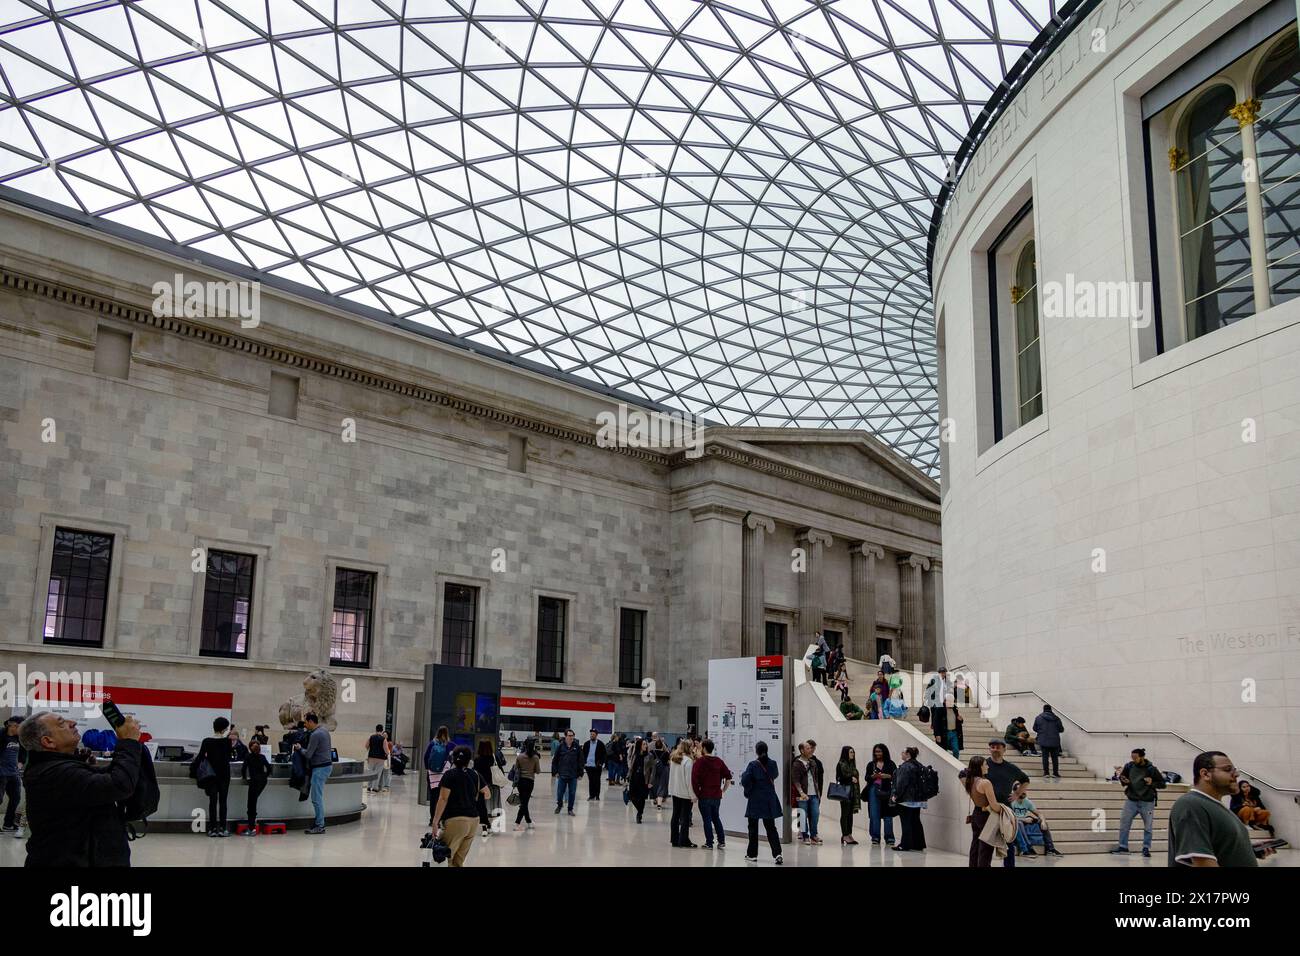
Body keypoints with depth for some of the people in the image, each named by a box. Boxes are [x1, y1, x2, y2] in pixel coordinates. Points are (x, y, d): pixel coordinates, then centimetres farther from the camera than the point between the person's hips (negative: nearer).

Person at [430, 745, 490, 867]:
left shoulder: (449, 775, -5)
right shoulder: (475, 774, 9)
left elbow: (443, 799, -10)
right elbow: (487, 794, 18)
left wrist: (435, 822, -9)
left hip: (455, 820, -6)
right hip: (473, 820, 6)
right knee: (458, 861, 12)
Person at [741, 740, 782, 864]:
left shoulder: (753, 765, -15)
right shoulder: (773, 763, -1)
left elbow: (745, 781, -15)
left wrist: (743, 774, 4)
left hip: (755, 800, -4)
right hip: (770, 801, 4)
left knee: (753, 828, 9)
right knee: (771, 827, 9)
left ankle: (752, 855, 14)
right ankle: (777, 853, -4)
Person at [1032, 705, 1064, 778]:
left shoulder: (1038, 718, -3)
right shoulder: (1056, 718, 0)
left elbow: (1035, 729, 4)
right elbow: (1061, 729, 4)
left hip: (1043, 741, -1)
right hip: (1054, 741, 1)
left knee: (1045, 756, 4)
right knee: (1055, 757, 8)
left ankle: (1046, 772, 0)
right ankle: (1055, 772, 8)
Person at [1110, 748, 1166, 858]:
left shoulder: (1151, 769, -12)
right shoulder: (1129, 766, -4)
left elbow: (1162, 784, -5)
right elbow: (1122, 777, 12)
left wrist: (1152, 783, -22)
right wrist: (1124, 781, -9)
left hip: (1147, 802, -3)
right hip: (1131, 800, 3)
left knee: (1147, 827, 7)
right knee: (1124, 824, 4)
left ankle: (1146, 848, 21)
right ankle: (1123, 846, 15)